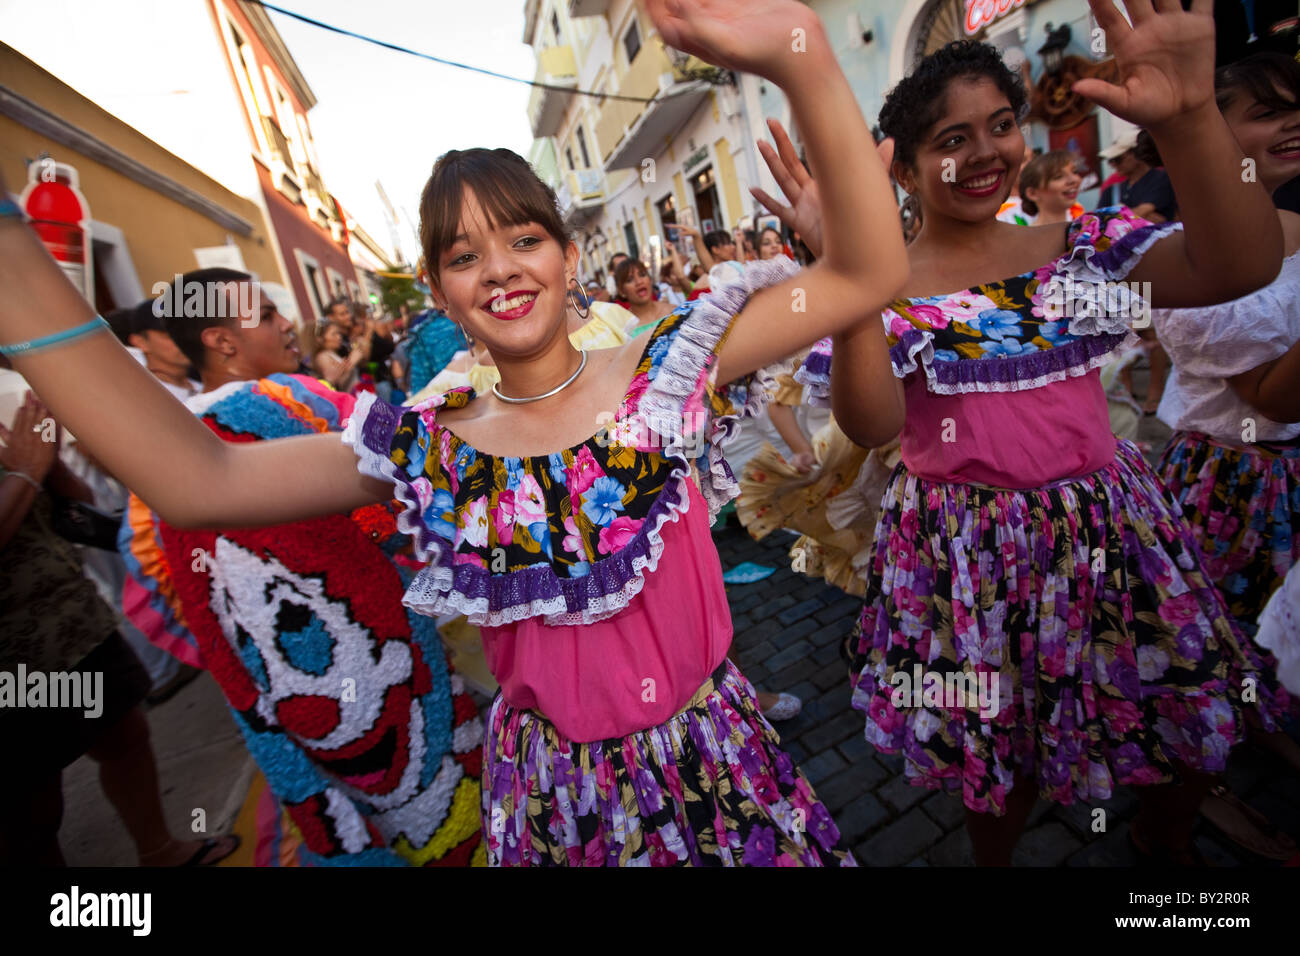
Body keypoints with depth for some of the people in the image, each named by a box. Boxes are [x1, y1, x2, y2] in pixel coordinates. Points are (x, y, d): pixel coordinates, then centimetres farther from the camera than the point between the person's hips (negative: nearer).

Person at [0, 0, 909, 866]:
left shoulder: (667, 371, -12)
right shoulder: (426, 449, -8)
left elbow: (865, 275, -17)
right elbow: (195, 482, -14)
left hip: (711, 753, -1)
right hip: (553, 784, 2)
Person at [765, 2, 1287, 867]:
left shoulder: (1081, 245, 3)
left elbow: (1242, 267, -13)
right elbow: (867, 423, -22)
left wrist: (1191, 116, -25)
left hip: (1109, 526, 4)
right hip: (970, 551, -3)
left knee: (1201, 721, 17)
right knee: (1004, 754, 11)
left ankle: (1164, 841, 52)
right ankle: (994, 858, 47)